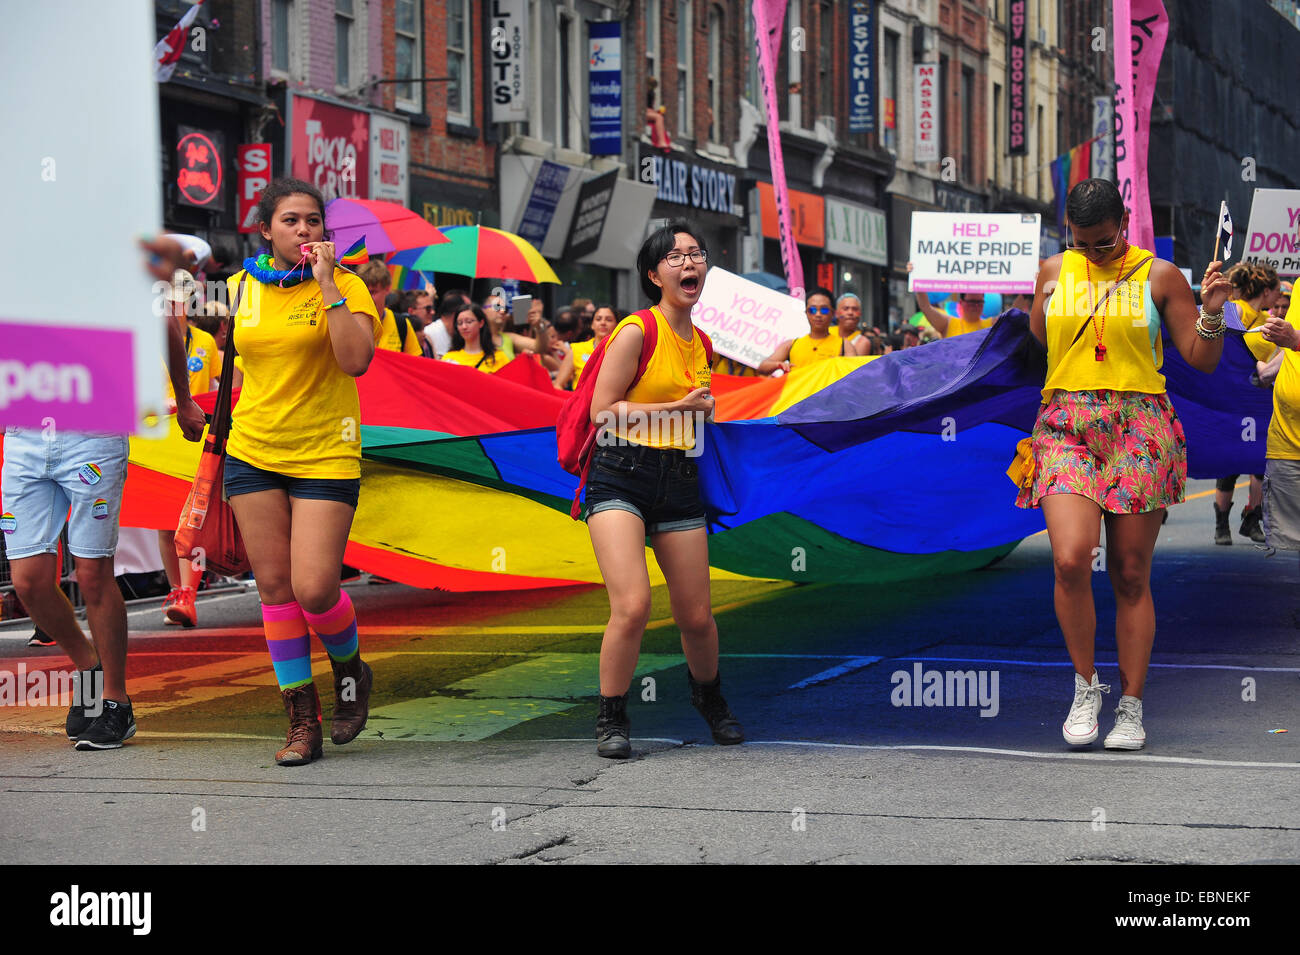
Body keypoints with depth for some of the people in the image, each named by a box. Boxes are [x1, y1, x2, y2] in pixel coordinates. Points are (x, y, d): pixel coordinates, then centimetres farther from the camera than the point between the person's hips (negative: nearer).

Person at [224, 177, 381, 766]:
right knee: (274, 587, 3)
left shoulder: (344, 285, -7)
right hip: (253, 452, 4)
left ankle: (350, 669, 20)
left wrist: (327, 283, -22)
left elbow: (356, 360, -22)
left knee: (314, 588, -13)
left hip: (324, 457, -4)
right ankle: (302, 722, 11)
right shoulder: (242, 287, 7)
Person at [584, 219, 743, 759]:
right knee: (632, 607, -20)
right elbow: (602, 412, -11)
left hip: (681, 481, 6)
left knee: (696, 616, 7)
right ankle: (612, 719, -1)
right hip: (621, 477, -6)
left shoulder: (701, 344, 14)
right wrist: (679, 409, -10)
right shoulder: (636, 331, -7)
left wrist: (701, 411, 12)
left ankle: (708, 695, 37)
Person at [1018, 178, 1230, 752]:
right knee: (1070, 560, -18)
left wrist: (1212, 313, -10)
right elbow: (1038, 340, 27)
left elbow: (1202, 361, 6)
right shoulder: (1055, 272, 12)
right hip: (1066, 425, 1)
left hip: (1139, 430, -1)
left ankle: (1131, 706, 12)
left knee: (1131, 576, 1)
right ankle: (1085, 686, 1)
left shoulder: (1159, 276, 5)